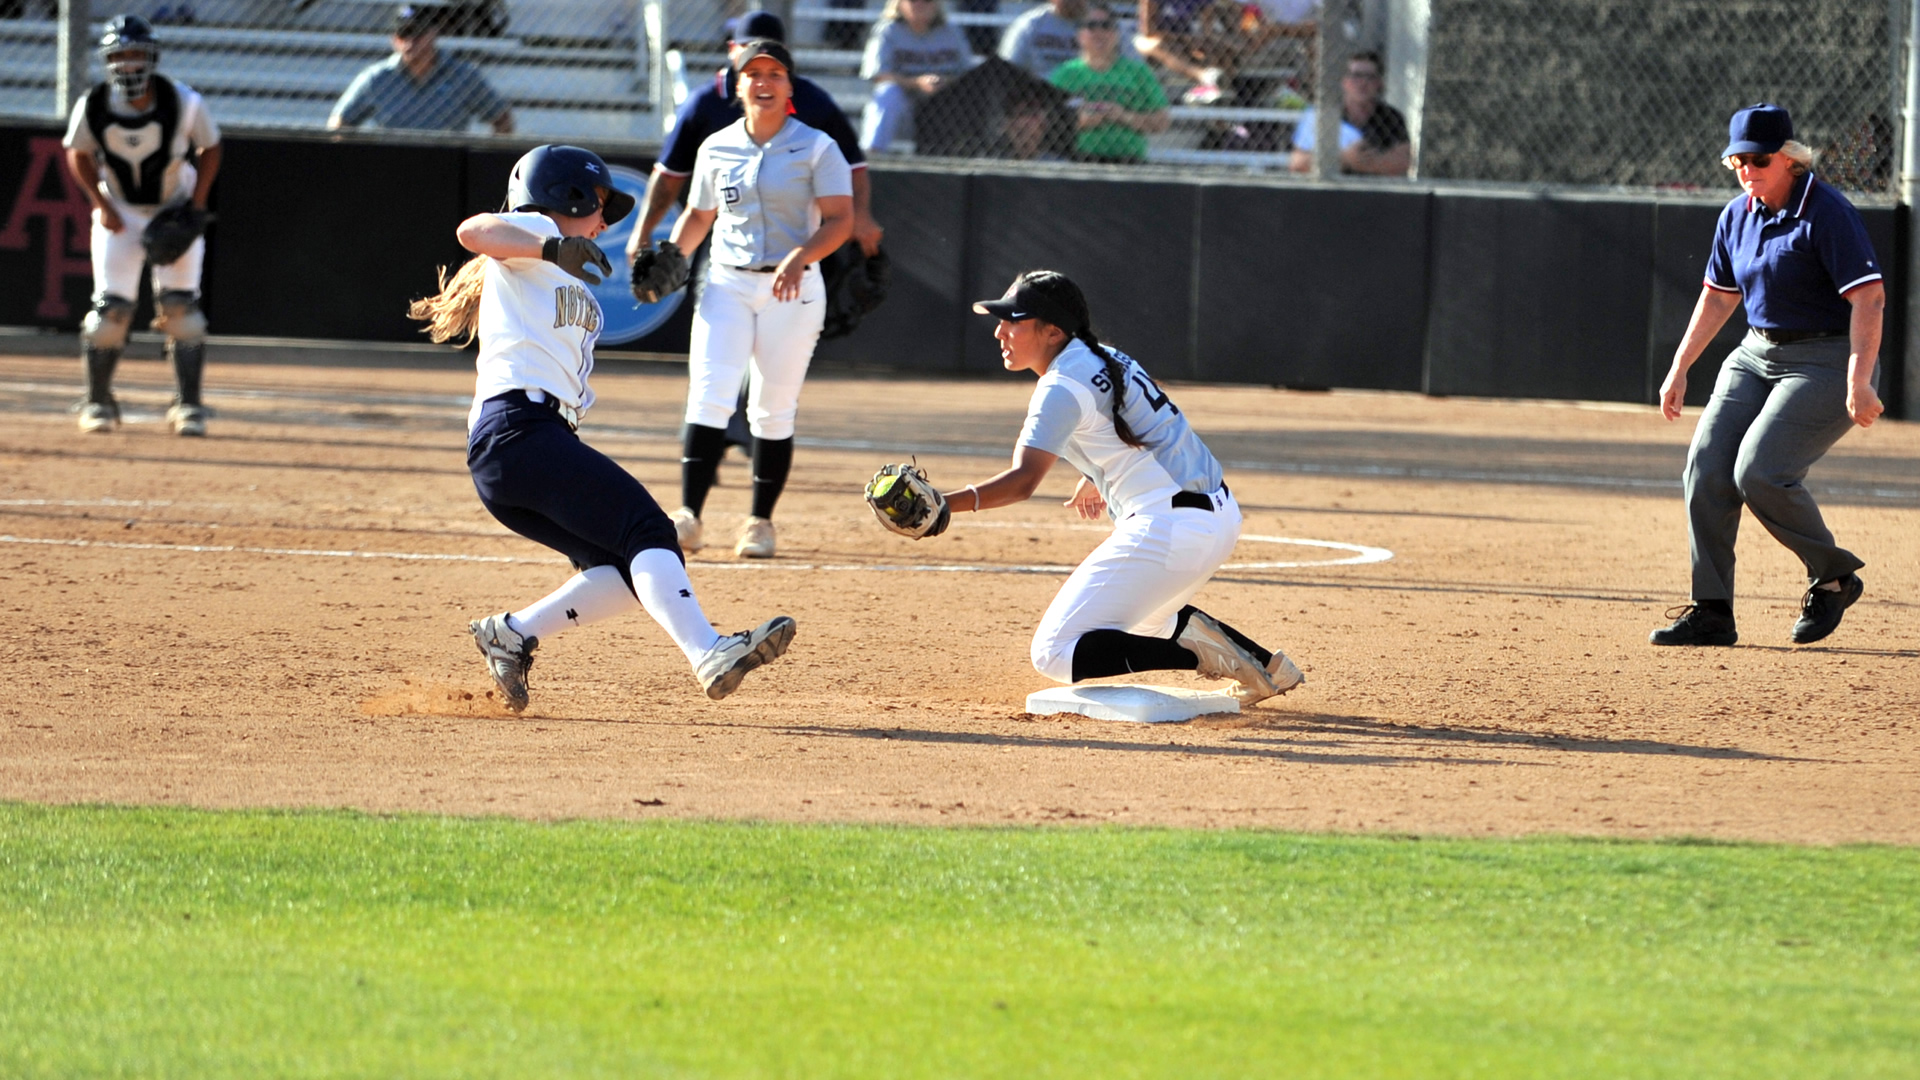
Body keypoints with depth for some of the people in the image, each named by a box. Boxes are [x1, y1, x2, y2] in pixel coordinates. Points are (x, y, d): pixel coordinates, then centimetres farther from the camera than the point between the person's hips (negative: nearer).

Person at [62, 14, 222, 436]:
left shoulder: (184, 103, -22)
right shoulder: (92, 106, -18)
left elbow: (210, 148, -4)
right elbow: (79, 154, 1)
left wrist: (196, 206, -13)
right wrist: (101, 204, -10)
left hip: (176, 209, -1)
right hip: (120, 212, 1)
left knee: (179, 306, -9)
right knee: (111, 307, -7)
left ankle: (188, 405, -1)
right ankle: (98, 402, 9)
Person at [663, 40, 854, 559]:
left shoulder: (815, 148, -2)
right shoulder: (716, 149, 9)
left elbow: (840, 220, -9)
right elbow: (699, 215, 19)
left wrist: (799, 258, -25)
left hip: (793, 290, -2)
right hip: (726, 286, 2)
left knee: (774, 412, 2)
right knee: (708, 396, -15)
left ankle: (761, 523, 13)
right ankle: (689, 516, -20)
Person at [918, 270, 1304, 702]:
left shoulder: (1064, 387, -13)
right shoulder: (1106, 360, 14)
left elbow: (1022, 481, -25)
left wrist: (943, 505, -35)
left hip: (1168, 529, -10)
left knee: (1055, 653, -9)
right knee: (1143, 616, 38)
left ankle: (1200, 653, -18)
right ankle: (1266, 664, 26)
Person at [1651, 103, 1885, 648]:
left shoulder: (1827, 213, -16)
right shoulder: (1737, 217, 8)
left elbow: (1869, 297, -22)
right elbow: (1719, 296, 20)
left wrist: (1859, 381, -31)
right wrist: (1679, 369, 17)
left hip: (1825, 362, -8)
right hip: (1756, 356, 8)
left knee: (1760, 472, -22)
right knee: (1706, 468, -7)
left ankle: (1834, 576, 1)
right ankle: (1711, 612, -1)